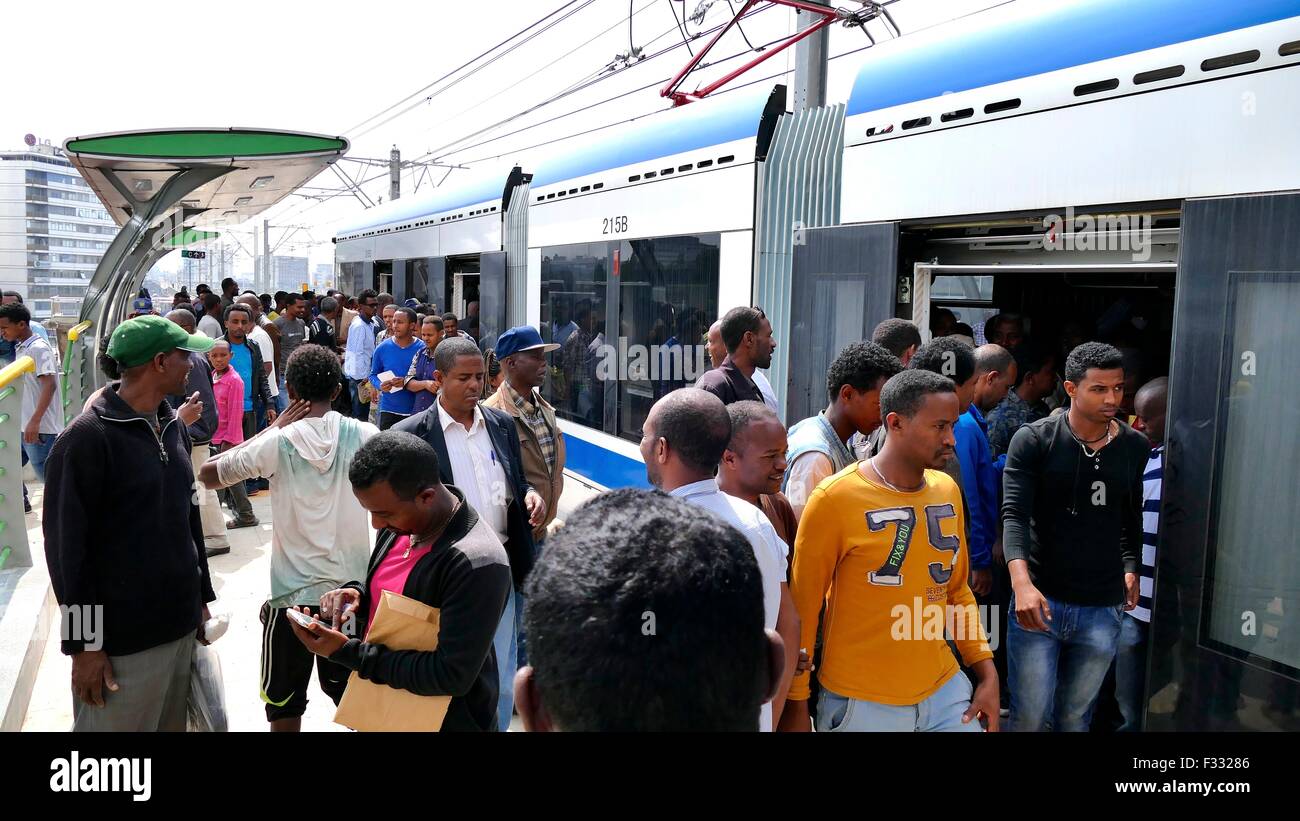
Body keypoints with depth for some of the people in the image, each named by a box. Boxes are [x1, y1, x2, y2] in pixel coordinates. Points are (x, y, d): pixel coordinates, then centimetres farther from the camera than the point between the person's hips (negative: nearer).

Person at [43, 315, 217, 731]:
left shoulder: (174, 427, 7)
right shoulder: (86, 439, -14)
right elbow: (66, 548, -13)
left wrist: (202, 596, 17)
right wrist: (83, 645, -12)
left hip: (181, 624, 7)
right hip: (121, 639, -6)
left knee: (173, 725, 15)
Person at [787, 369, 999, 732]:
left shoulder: (947, 490, 3)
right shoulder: (835, 498, -16)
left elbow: (956, 590, 13)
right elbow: (804, 605, -10)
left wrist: (986, 671, 6)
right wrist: (797, 702, -6)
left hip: (944, 688, 5)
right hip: (861, 702, -5)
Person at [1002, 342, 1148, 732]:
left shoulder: (1136, 447, 5)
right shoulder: (1033, 440, -7)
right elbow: (1015, 515, -14)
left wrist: (1130, 569, 17)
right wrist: (1021, 583, -27)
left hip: (1103, 609, 3)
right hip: (1040, 600, -3)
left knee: (1074, 718, 12)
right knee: (1029, 718, 1)